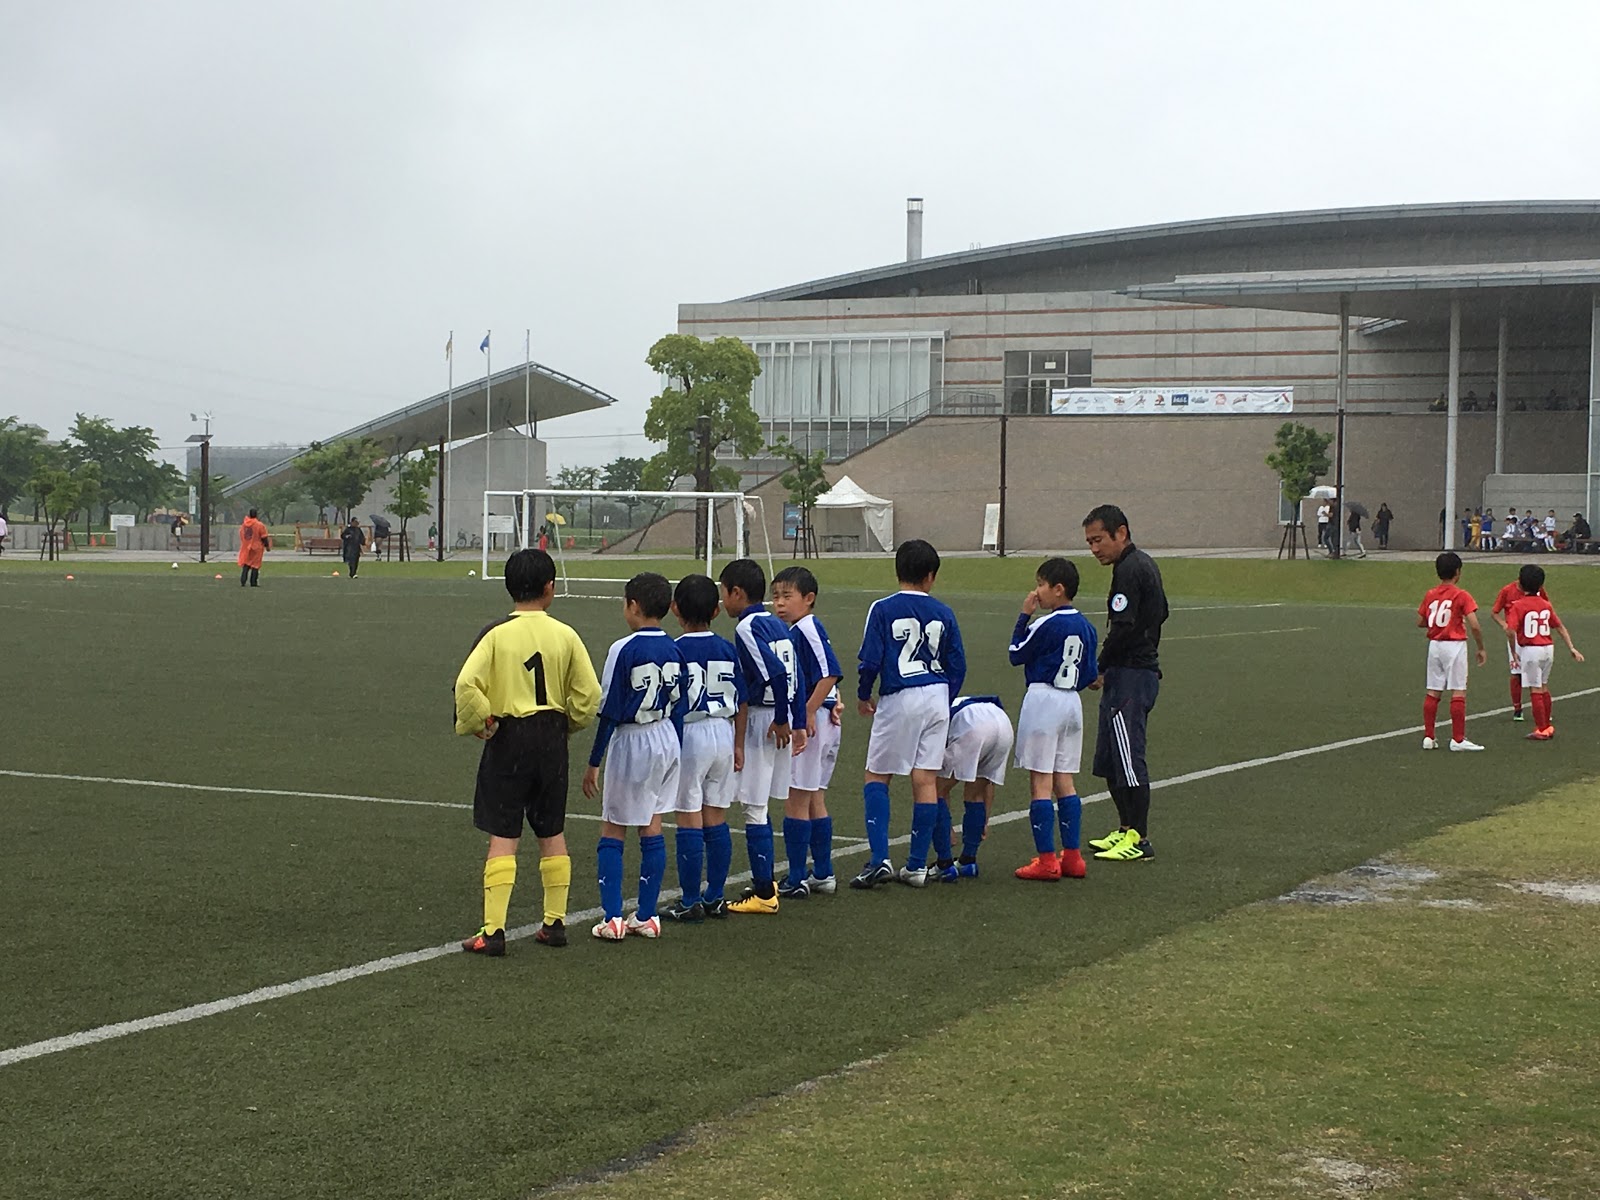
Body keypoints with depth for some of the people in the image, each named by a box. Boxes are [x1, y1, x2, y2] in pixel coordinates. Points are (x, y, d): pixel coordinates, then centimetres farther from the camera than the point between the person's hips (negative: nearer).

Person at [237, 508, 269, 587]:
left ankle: (243, 581, 2)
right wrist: (267, 546, 1)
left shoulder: (243, 525, 3)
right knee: (255, 565, 4)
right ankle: (253, 582, 3)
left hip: (245, 548, 4)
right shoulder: (259, 525, -13)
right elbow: (264, 538, -11)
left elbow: (241, 536, 13)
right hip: (256, 548, -4)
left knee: (246, 565, 13)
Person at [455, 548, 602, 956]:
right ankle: (555, 922, 20)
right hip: (552, 737, 3)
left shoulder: (496, 633, -9)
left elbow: (466, 685, -19)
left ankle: (493, 930, -4)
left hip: (508, 738, -2)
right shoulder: (565, 635, -2)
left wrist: (476, 723, -4)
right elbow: (588, 694, -2)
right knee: (552, 833, 15)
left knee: (503, 836, -1)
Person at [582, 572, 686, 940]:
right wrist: (674, 755, 18)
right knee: (652, 828, 12)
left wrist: (594, 762, -8)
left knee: (612, 831, 4)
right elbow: (679, 707, 9)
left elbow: (609, 711, -14)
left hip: (631, 743, -6)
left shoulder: (623, 650, -16)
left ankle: (612, 918, 0)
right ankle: (647, 916, 15)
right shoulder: (674, 651, 3)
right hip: (667, 740, 6)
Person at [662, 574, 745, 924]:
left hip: (690, 735, -5)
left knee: (689, 822, -1)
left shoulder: (676, 651, -10)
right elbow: (741, 703, 8)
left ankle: (690, 902, 3)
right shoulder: (728, 650, 4)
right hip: (724, 735, 5)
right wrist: (738, 745, 16)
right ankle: (715, 898, 16)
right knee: (717, 822, 11)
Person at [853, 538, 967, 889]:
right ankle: (917, 866, 8)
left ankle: (879, 860, -4)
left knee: (876, 777, 8)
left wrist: (863, 696, 9)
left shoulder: (882, 610, -6)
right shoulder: (943, 613, 4)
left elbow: (870, 660, -8)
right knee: (926, 780, 6)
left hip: (898, 700, -3)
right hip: (937, 698, 3)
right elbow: (957, 665, 7)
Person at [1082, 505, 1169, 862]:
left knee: (1128, 758, -8)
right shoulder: (1145, 564, 17)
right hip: (1144, 668, 11)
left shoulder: (1129, 570, -16)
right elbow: (1160, 614, 25)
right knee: (1108, 759, 15)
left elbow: (1123, 628, -22)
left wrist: (1100, 668, -8)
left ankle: (1140, 839, -5)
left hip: (1129, 675, -11)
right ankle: (1127, 829, 20)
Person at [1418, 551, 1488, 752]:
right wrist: (1481, 648, -5)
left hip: (1435, 644, 5)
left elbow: (1420, 622, 10)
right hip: (1454, 645, -5)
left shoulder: (1430, 595, 5)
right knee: (1458, 693, -1)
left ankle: (1428, 737, 11)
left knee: (1433, 692, 9)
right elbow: (1474, 625, -16)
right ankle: (1457, 739, -2)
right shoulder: (1462, 596, -10)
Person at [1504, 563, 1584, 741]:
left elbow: (1510, 631, -21)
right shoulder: (1545, 604, 7)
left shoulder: (1519, 605, -12)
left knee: (1535, 690, 2)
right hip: (1548, 647, 6)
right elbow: (1560, 627, 10)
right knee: (1544, 688, 20)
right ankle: (1547, 726, 29)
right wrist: (1572, 648, 14)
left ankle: (1542, 730, 8)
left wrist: (1514, 653, -9)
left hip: (1530, 650, -6)